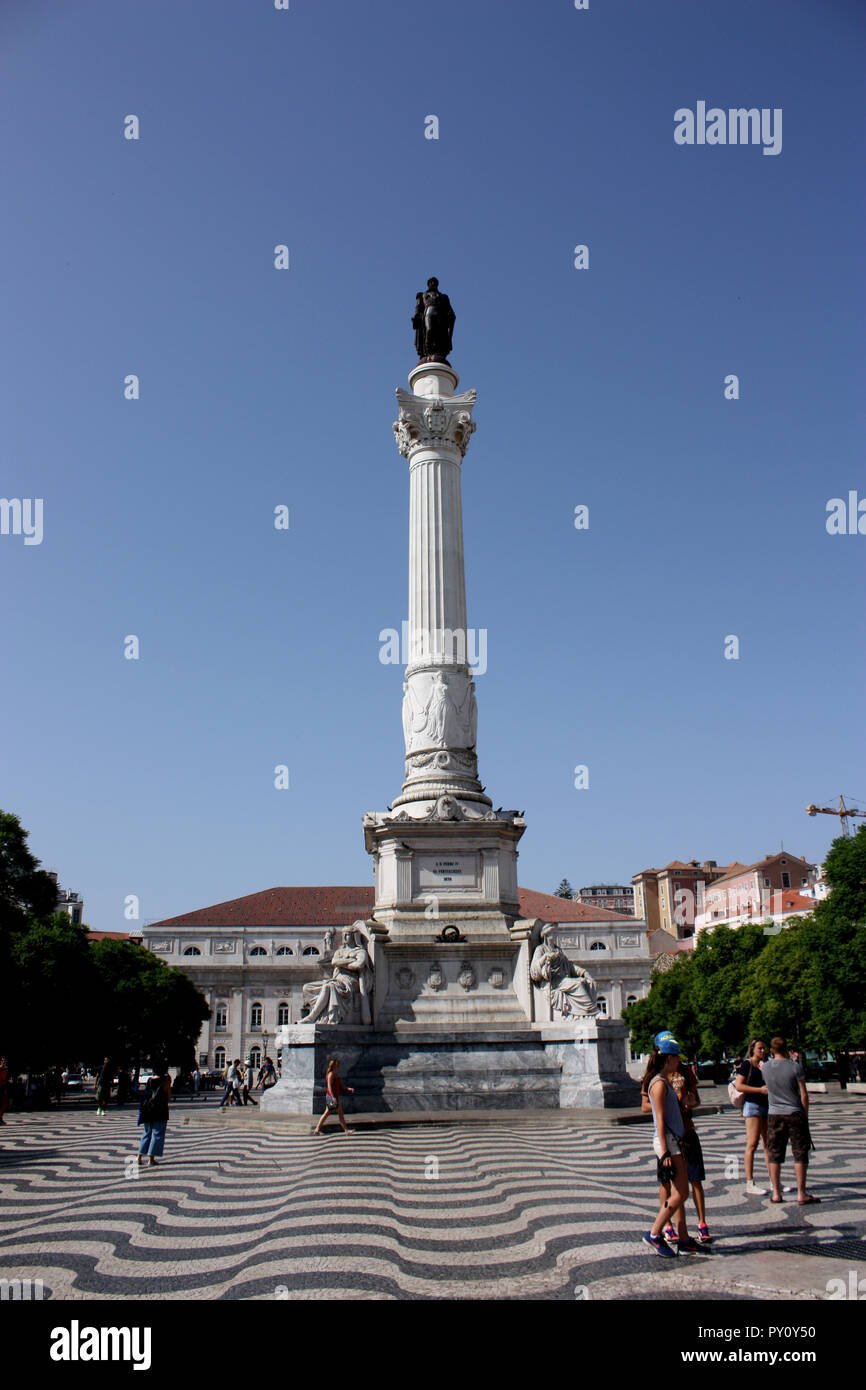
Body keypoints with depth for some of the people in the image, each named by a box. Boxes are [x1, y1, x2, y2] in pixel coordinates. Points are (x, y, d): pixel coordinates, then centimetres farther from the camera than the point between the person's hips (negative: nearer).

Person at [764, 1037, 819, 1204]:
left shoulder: (766, 1067, 0)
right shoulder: (795, 1067, -9)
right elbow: (804, 1094, -6)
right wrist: (805, 1115, 6)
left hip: (774, 1115, 3)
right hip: (795, 1114, -3)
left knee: (774, 1154, 7)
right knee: (800, 1153, 3)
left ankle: (776, 1193, 10)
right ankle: (801, 1194, 2)